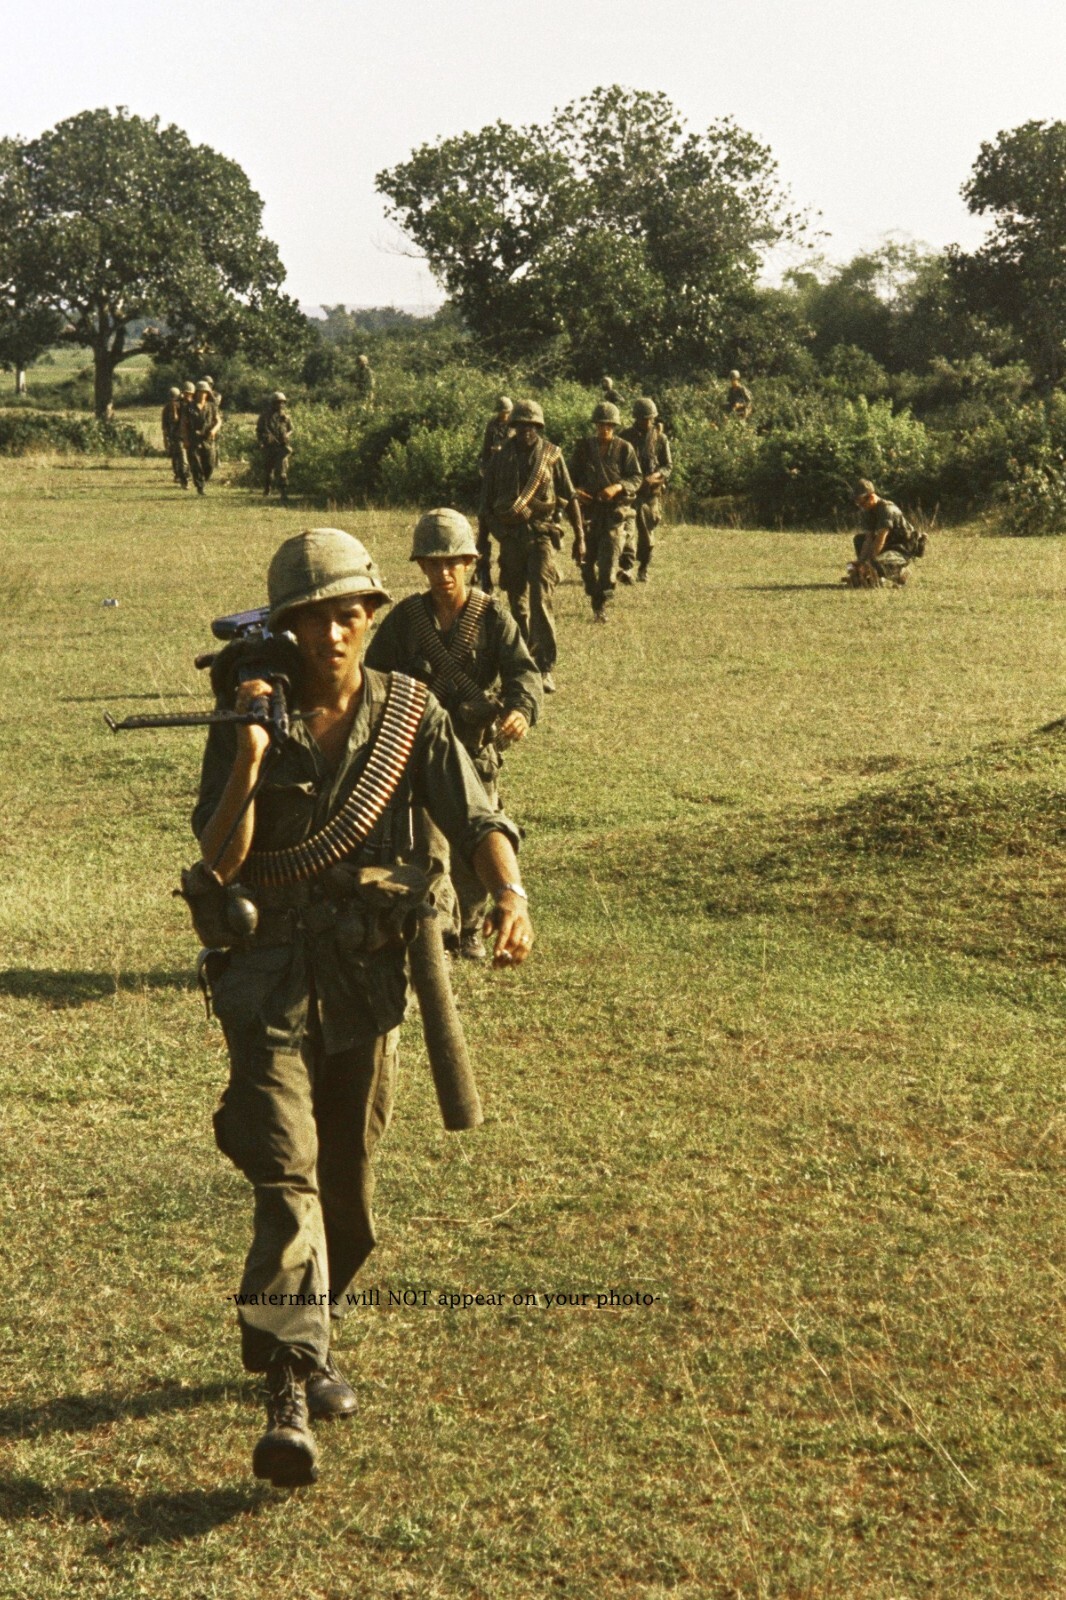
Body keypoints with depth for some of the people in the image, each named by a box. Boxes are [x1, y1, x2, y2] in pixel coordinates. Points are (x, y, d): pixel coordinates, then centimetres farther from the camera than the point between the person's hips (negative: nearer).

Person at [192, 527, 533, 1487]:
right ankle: (291, 1390, -19)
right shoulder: (249, 720, -5)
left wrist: (510, 892, -30)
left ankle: (311, 1334, 38)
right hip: (270, 981, -3)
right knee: (287, 1176, -15)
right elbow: (219, 862, -10)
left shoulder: (408, 714, -1)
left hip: (367, 976, 3)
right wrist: (251, 754, -22)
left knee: (348, 1182, 15)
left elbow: (473, 816, -10)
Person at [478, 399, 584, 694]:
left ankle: (545, 667, -17)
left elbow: (570, 498, 5)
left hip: (541, 534, -3)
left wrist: (580, 537, 2)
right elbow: (486, 501, 12)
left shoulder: (551, 454, 1)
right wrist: (482, 540, 12)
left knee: (541, 600, -13)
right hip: (509, 536, 3)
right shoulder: (501, 457, 6)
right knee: (517, 601, 11)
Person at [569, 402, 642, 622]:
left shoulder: (624, 448, -1)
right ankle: (595, 601, 23)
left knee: (609, 559, -13)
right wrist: (575, 490, -8)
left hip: (616, 511, -3)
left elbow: (637, 478, -1)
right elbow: (572, 474, 13)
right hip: (589, 510, 3)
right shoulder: (584, 446, 6)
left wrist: (617, 487, -19)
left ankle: (602, 606, -7)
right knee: (587, 560, 6)